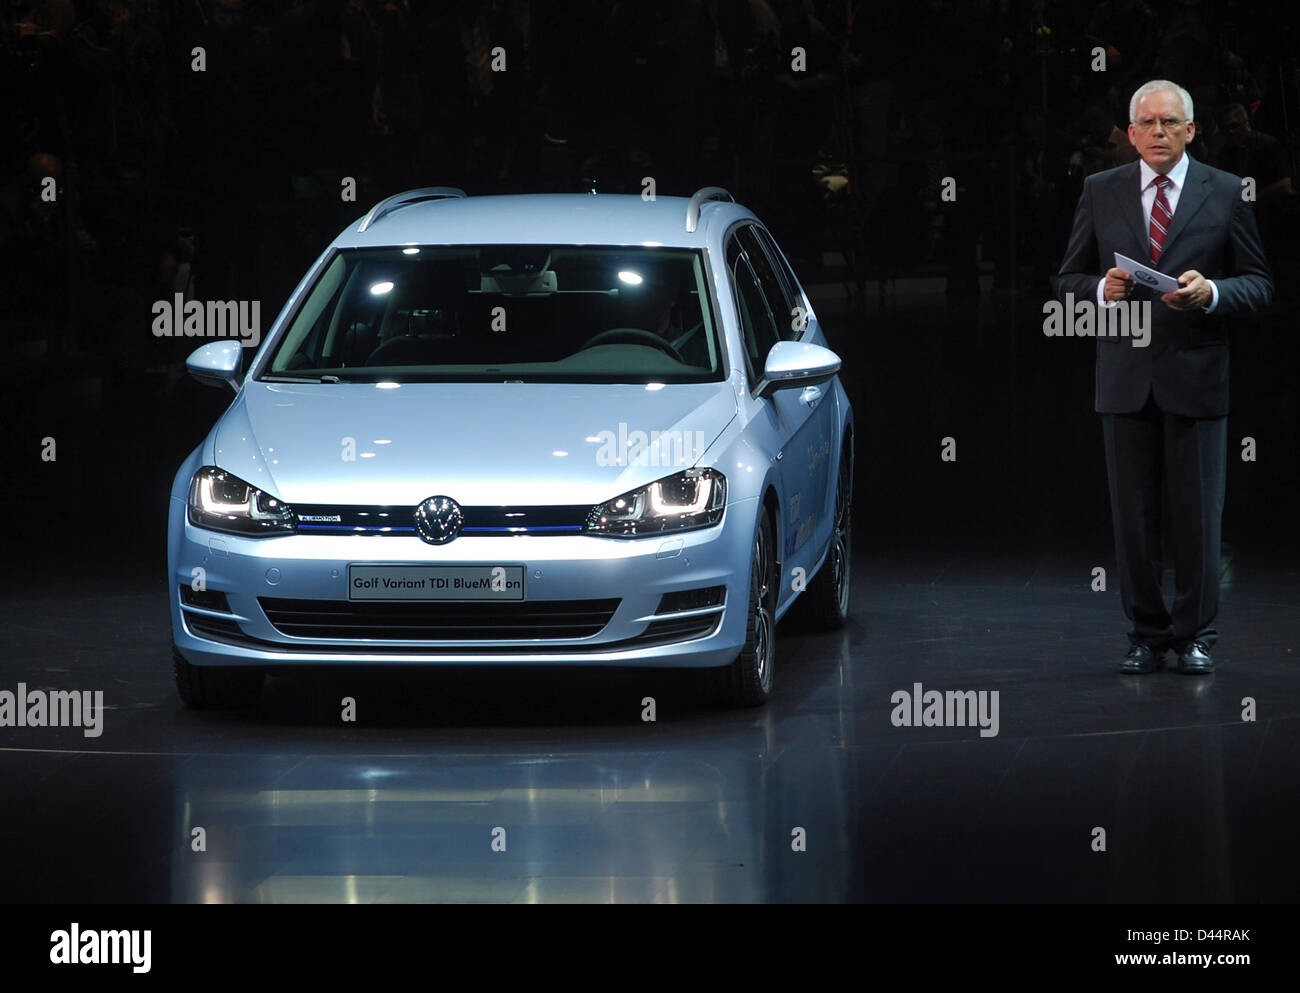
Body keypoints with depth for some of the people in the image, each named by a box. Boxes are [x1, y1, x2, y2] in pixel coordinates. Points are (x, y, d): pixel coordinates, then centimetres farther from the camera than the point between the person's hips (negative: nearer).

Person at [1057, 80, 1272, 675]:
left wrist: (1211, 292, -16)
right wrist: (1102, 289, -11)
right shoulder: (1101, 193, 8)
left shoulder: (1226, 194, 4)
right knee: (1133, 515, 4)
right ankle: (1146, 636, 12)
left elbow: (1259, 285, 3)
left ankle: (1195, 636, 11)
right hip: (1126, 378, 2)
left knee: (1197, 515, 1)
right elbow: (1068, 279, 11)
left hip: (1196, 378, -2)